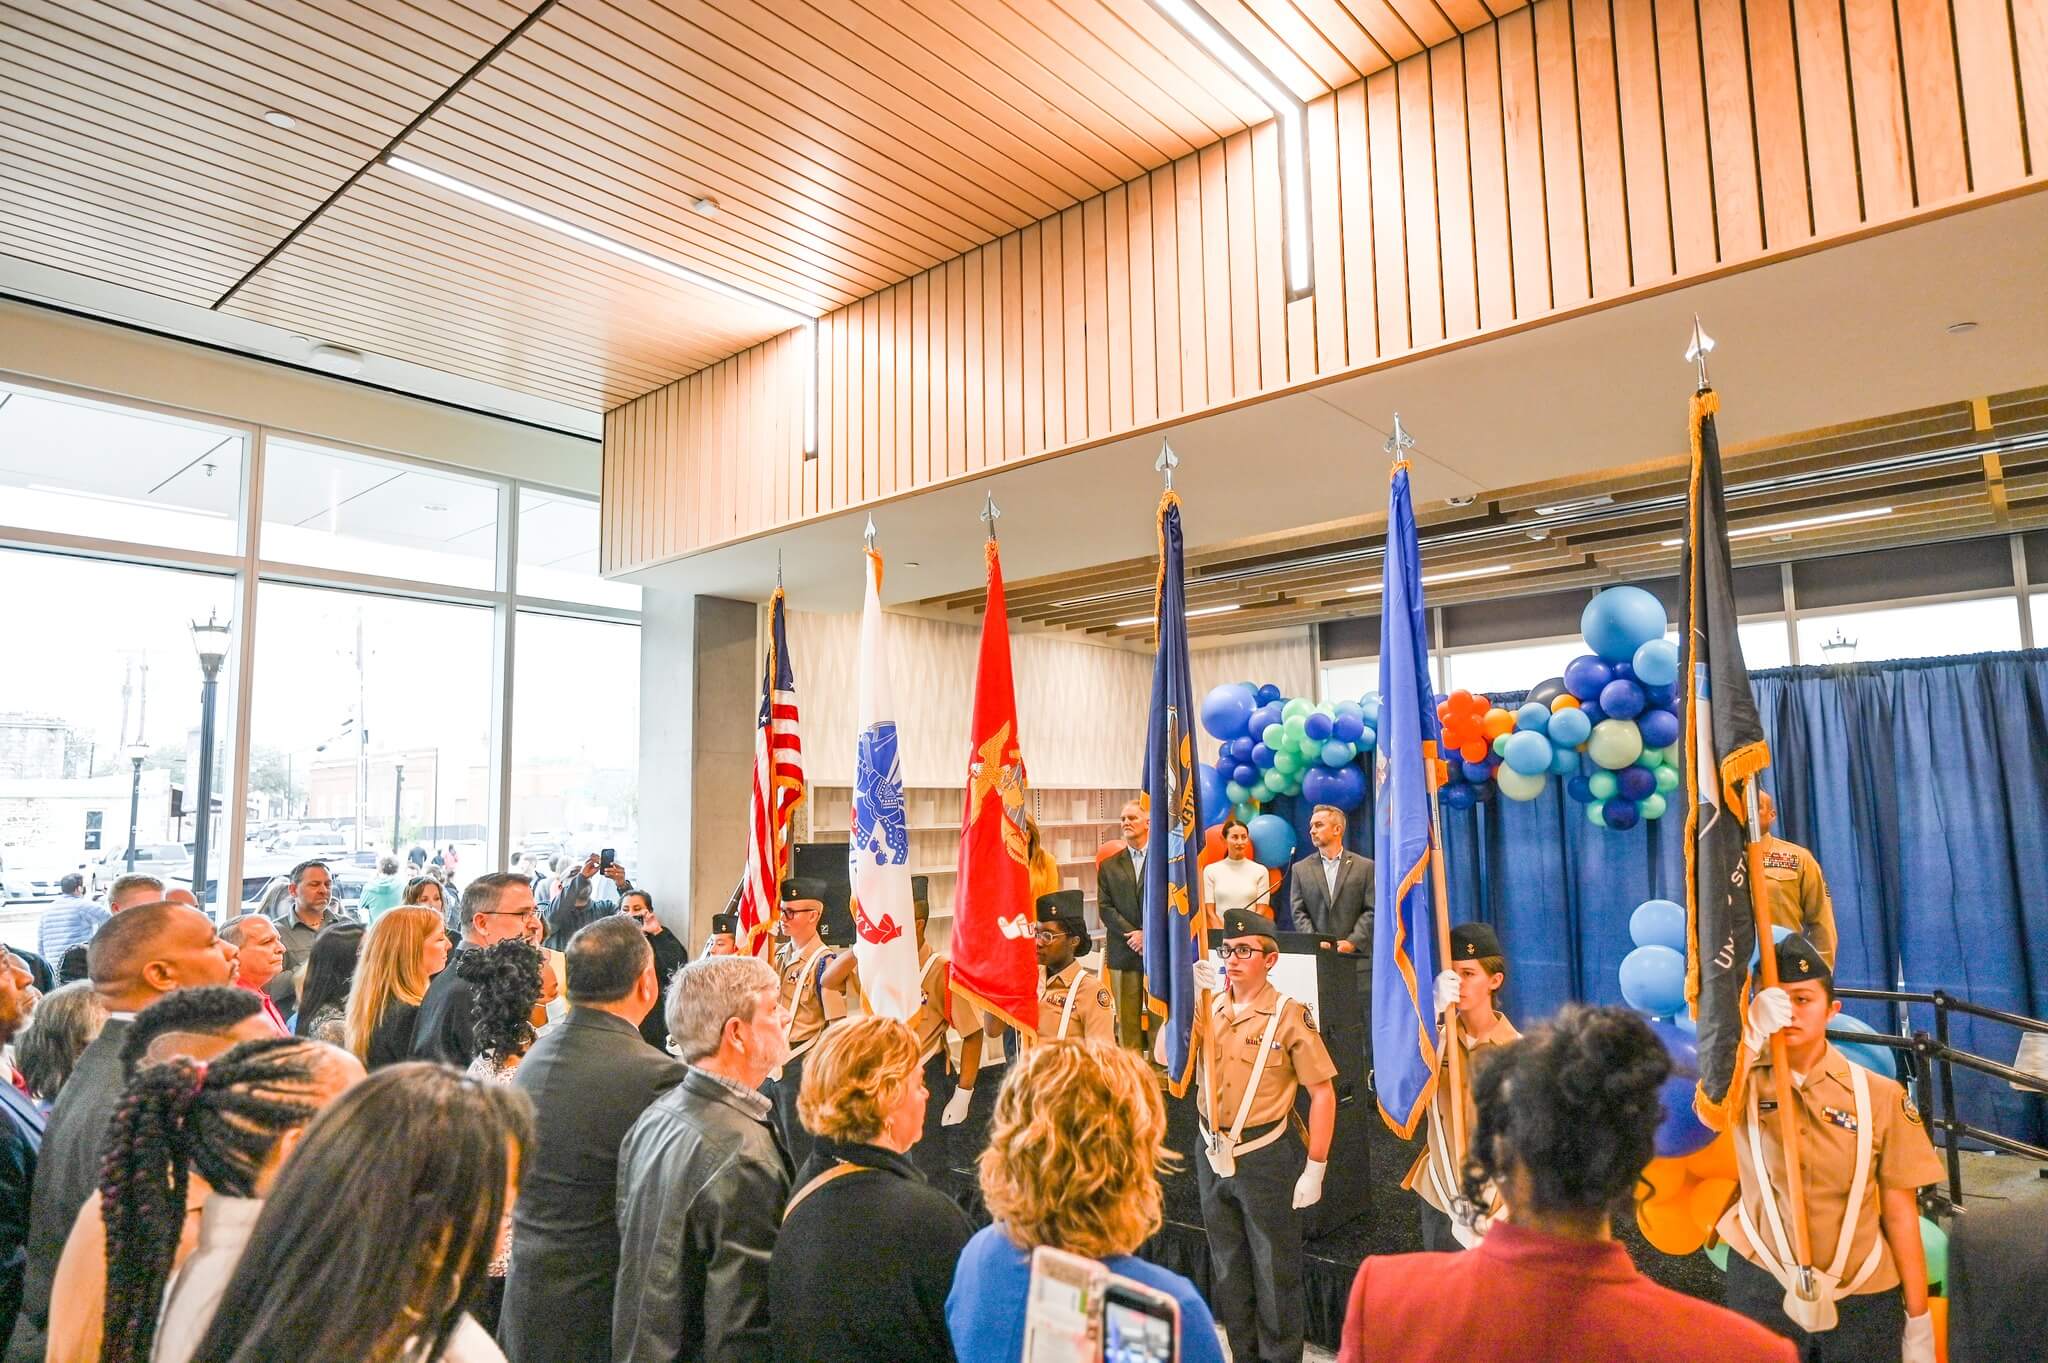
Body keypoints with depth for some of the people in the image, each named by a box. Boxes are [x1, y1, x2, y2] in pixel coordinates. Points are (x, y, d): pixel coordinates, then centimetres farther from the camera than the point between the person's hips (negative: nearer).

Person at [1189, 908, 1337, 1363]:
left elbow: (1323, 1092, -12)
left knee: (1275, 1273, 8)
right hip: (1213, 1155, 5)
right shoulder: (1210, 1006, 1)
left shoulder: (1288, 1015, -14)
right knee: (1228, 1269, 19)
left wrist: (1315, 1170, -13)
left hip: (1265, 1157, -5)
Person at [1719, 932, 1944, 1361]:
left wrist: (1918, 1320, 2)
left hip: (1864, 1297, 1)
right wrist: (1752, 1032, -47)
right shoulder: (1744, 1080, -10)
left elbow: (1900, 1214, -1)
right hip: (1762, 1288, -1)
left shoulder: (1880, 1096, -6)